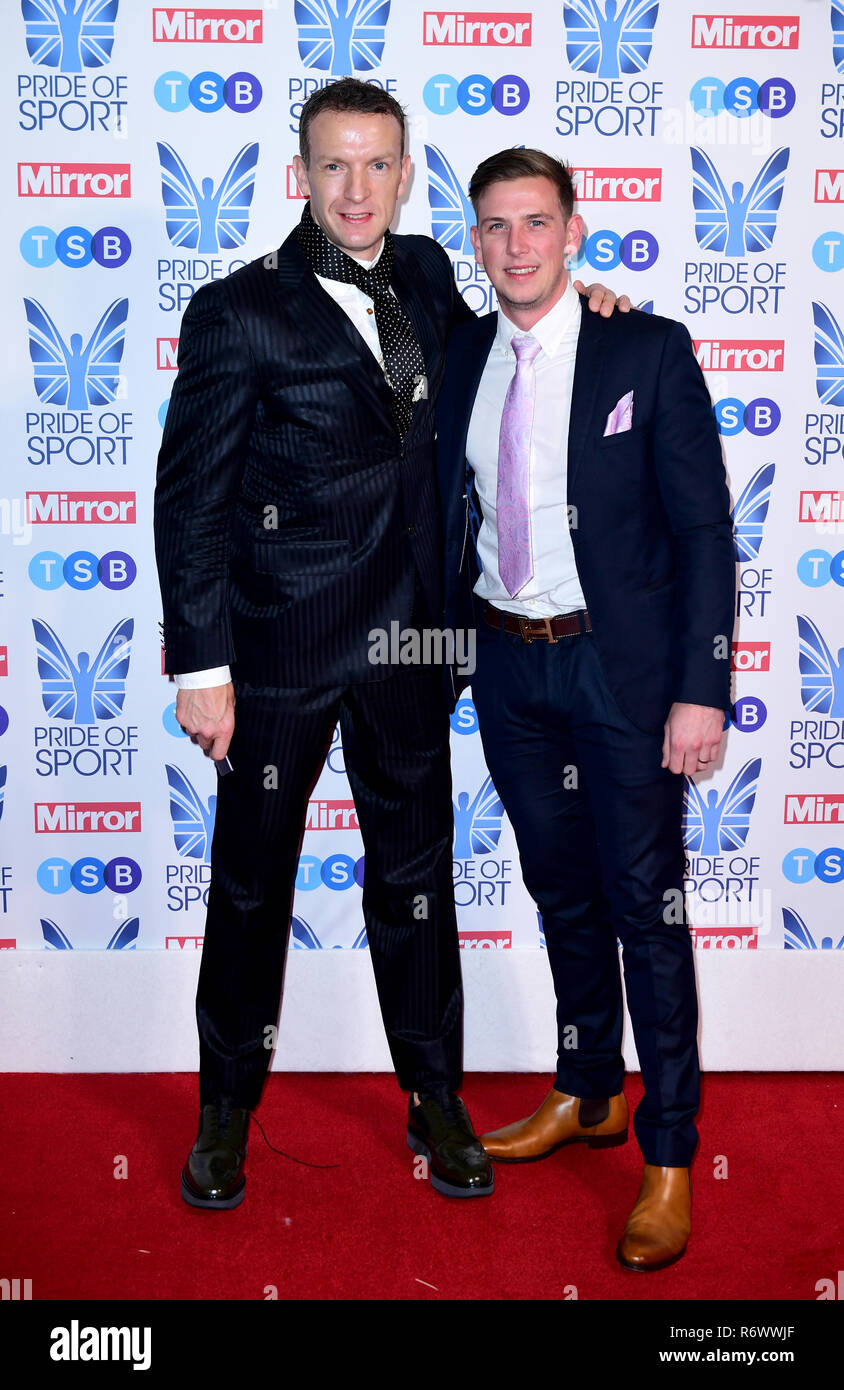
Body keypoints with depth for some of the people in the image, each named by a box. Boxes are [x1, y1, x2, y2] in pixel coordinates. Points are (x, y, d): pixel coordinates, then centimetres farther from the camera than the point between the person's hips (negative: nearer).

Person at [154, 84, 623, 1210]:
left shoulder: (425, 274, 6)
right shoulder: (236, 314, -9)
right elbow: (190, 498, -8)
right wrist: (201, 664, -12)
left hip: (406, 645, 4)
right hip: (280, 648, -4)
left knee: (416, 872, 14)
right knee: (252, 882, 10)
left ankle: (435, 1102, 32)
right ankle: (227, 1114, 31)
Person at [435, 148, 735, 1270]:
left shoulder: (650, 350, -7)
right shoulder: (463, 356, 7)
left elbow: (705, 528, -9)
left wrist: (701, 689, -14)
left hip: (621, 664, -4)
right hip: (507, 663, 5)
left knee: (646, 905, 1)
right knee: (560, 889, 16)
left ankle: (668, 1156, 16)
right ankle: (589, 1095, 35)